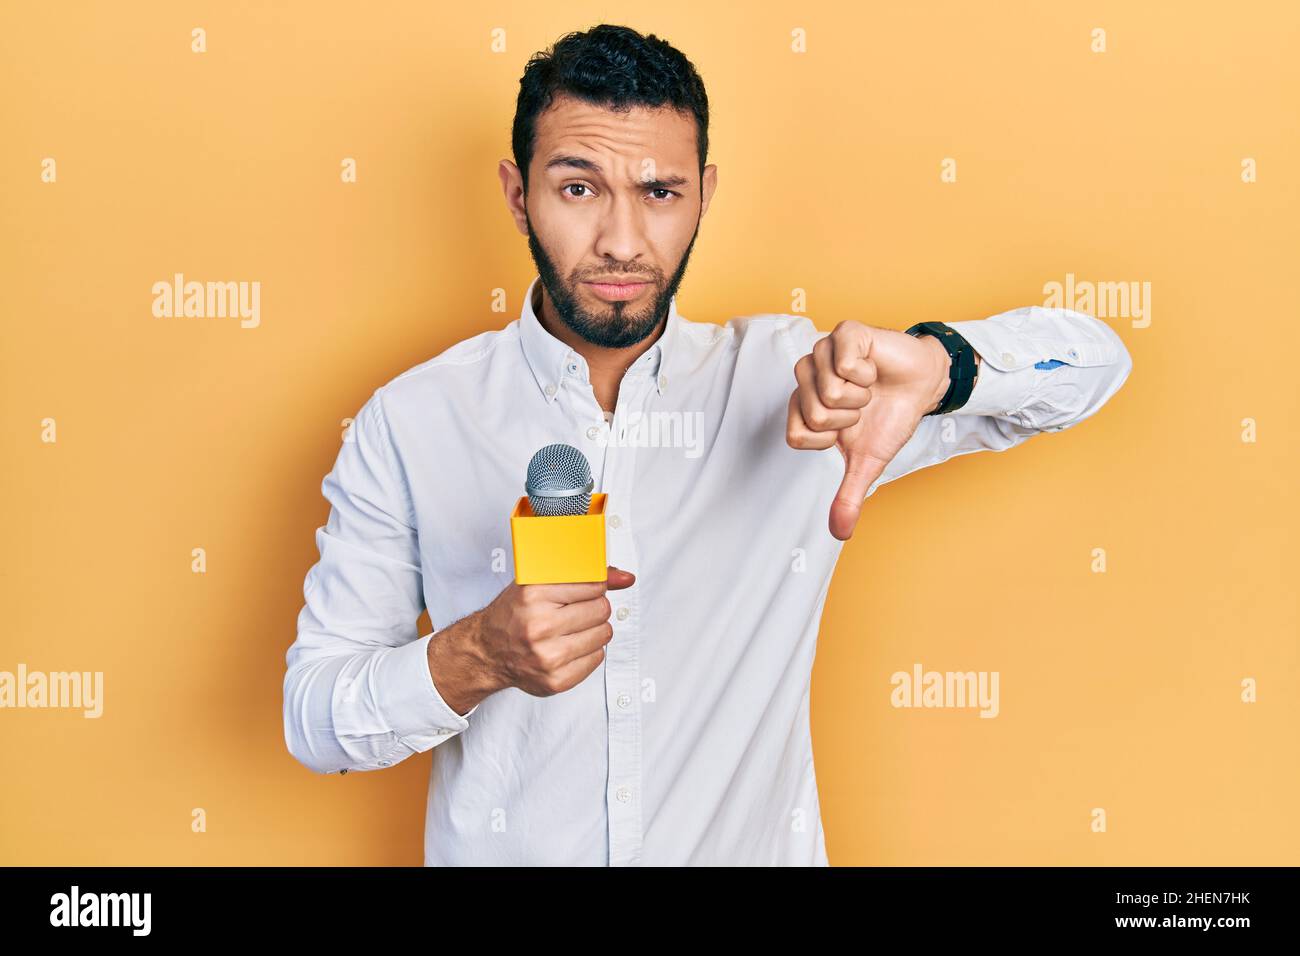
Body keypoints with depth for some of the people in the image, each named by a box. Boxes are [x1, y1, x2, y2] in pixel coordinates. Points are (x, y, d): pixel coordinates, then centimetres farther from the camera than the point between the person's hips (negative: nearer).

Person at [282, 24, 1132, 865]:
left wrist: (932, 365, -29)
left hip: (755, 843, 2)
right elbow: (312, 719, -8)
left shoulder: (794, 387, -8)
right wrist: (471, 661, -28)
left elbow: (1091, 360, -9)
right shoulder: (409, 423, -11)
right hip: (504, 847, -1)